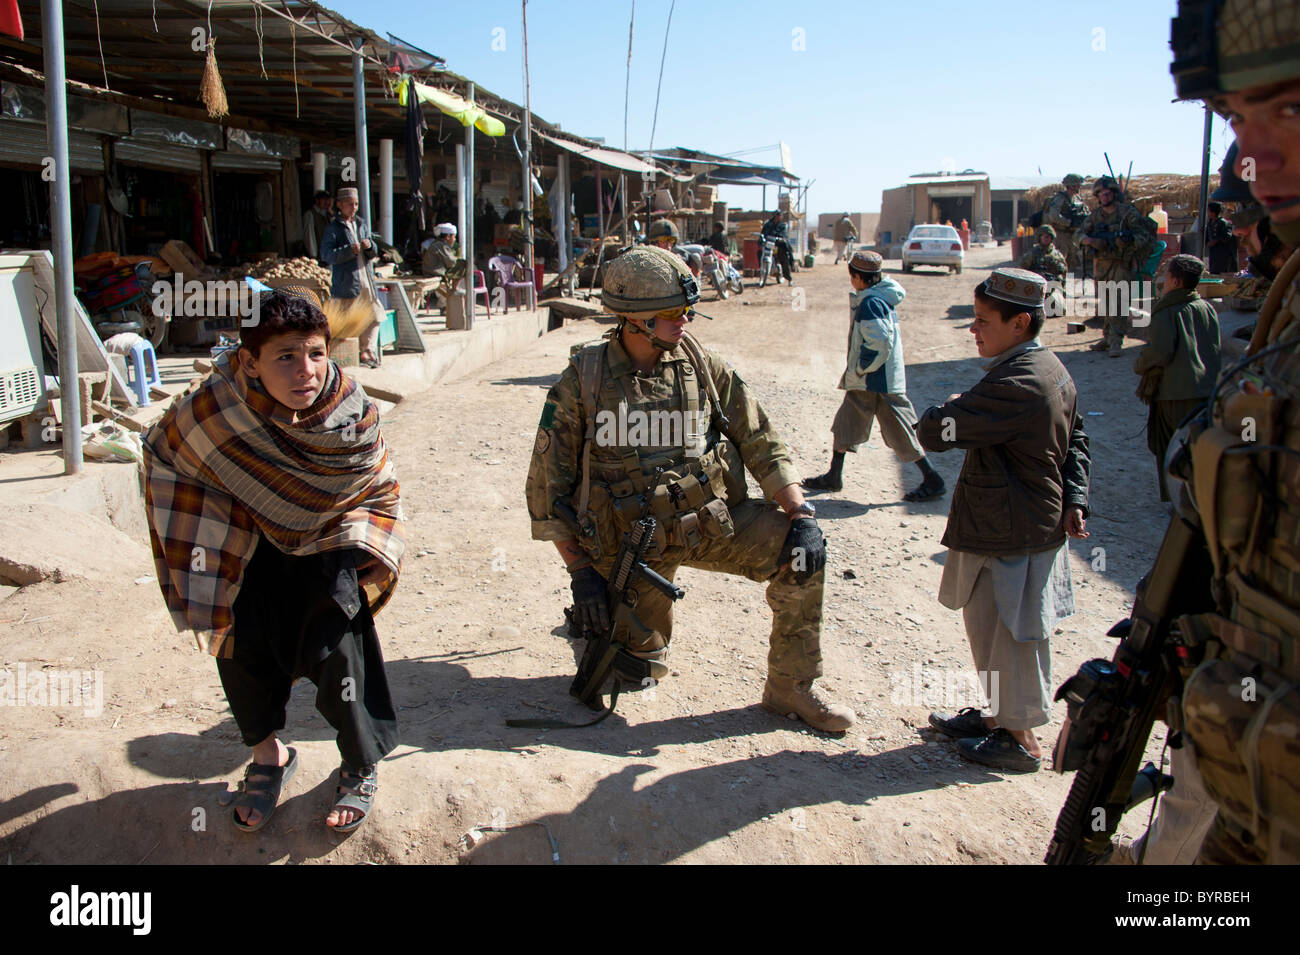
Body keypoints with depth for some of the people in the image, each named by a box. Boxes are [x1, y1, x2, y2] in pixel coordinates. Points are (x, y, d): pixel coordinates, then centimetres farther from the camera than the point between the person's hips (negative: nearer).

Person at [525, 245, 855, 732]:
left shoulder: (704, 367, -2)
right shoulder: (582, 381, -9)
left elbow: (762, 444, 2)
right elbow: (547, 482, -5)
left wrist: (801, 513, -13)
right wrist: (580, 570, -10)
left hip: (711, 521, 2)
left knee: (801, 552, -18)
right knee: (641, 665, 6)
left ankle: (790, 687, 0)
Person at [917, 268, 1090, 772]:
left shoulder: (1015, 385, -27)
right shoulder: (1050, 369, 7)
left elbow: (934, 432, -30)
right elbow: (1075, 442, 16)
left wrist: (953, 406, -8)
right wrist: (1073, 499, 7)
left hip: (1010, 539, -10)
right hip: (1035, 525, 10)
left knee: (1008, 636, 5)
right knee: (989, 627, 22)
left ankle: (1021, 740, 20)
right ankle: (1000, 714, 37)